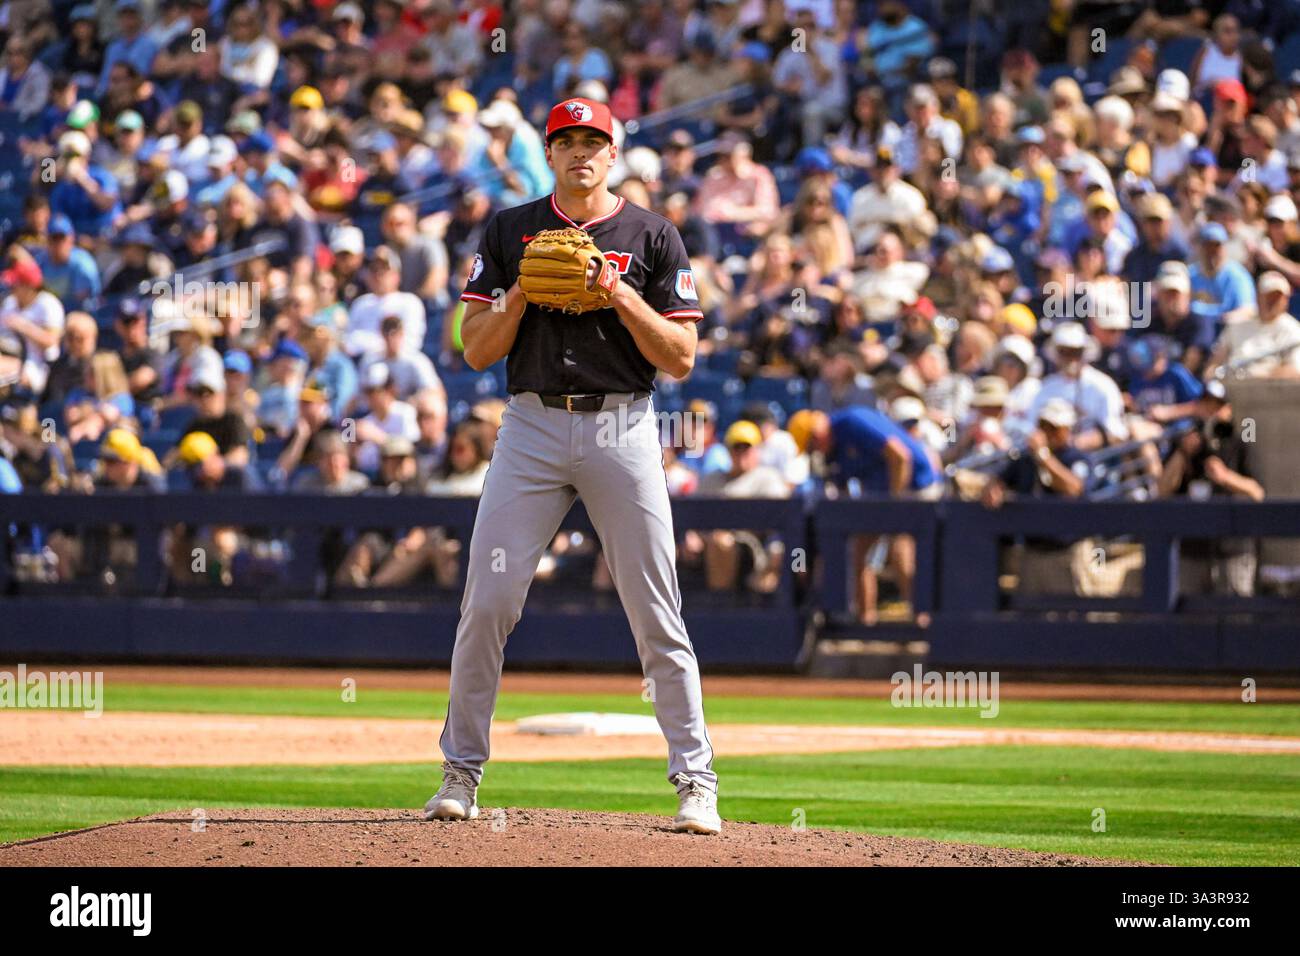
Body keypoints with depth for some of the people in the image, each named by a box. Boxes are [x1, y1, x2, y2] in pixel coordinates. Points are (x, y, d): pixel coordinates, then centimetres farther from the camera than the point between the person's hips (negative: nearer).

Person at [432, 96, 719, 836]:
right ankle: (461, 772, 8)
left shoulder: (653, 236, 5)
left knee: (657, 614, -4)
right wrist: (523, 288, -9)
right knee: (487, 603, -4)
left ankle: (696, 781, 0)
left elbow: (681, 359, 0)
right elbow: (477, 351, 6)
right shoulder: (511, 233, 10)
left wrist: (620, 294, -11)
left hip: (623, 428, -1)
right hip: (532, 427, 1)